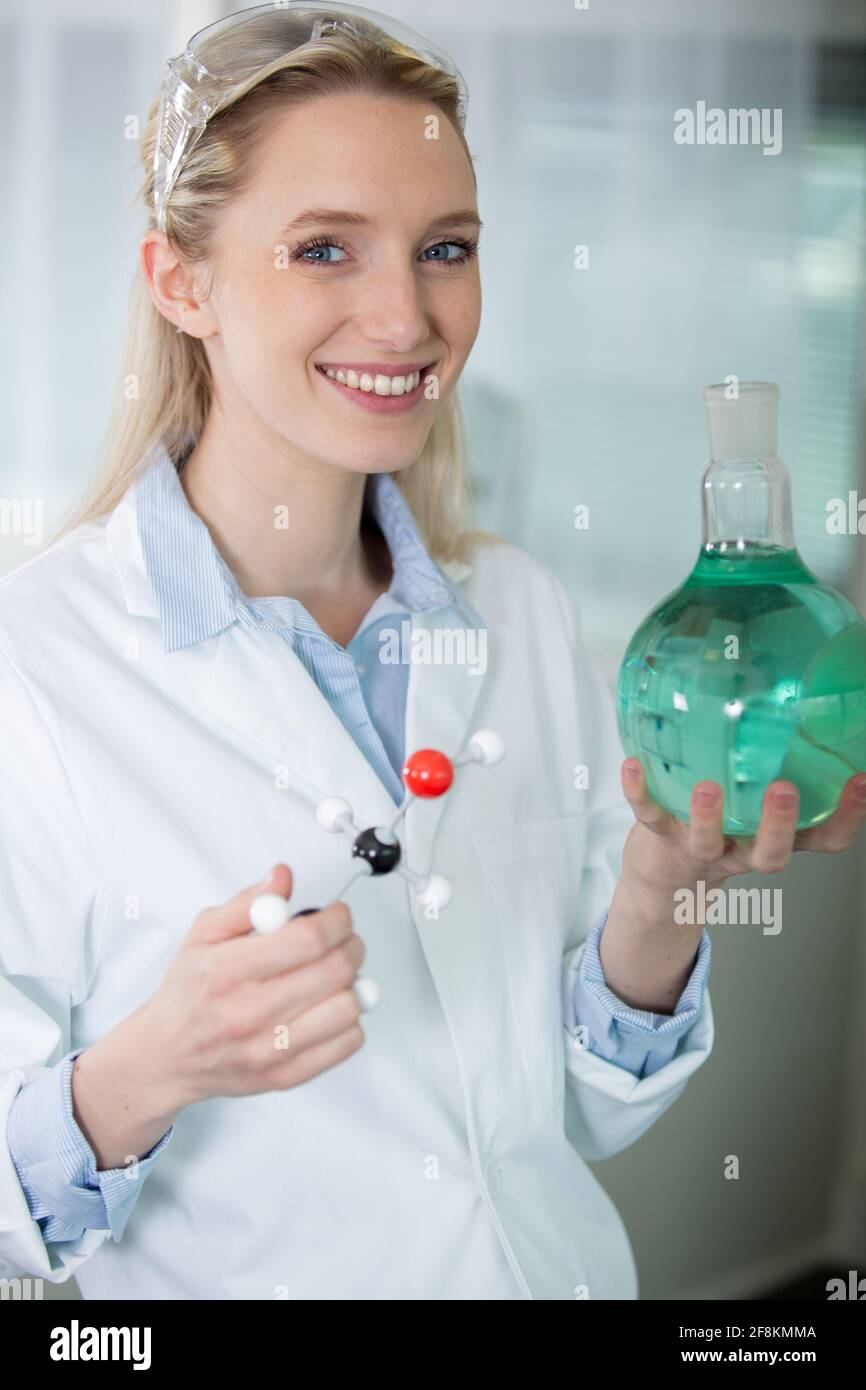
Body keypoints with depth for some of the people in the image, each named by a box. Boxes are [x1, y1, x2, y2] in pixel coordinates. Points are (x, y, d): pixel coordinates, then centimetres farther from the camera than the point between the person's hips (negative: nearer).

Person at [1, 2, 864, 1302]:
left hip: (564, 1264, 4)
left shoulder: (526, 613, -5)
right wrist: (150, 1072, -33)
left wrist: (657, 896, -17)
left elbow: (585, 1111, -1)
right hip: (232, 1284, -4)